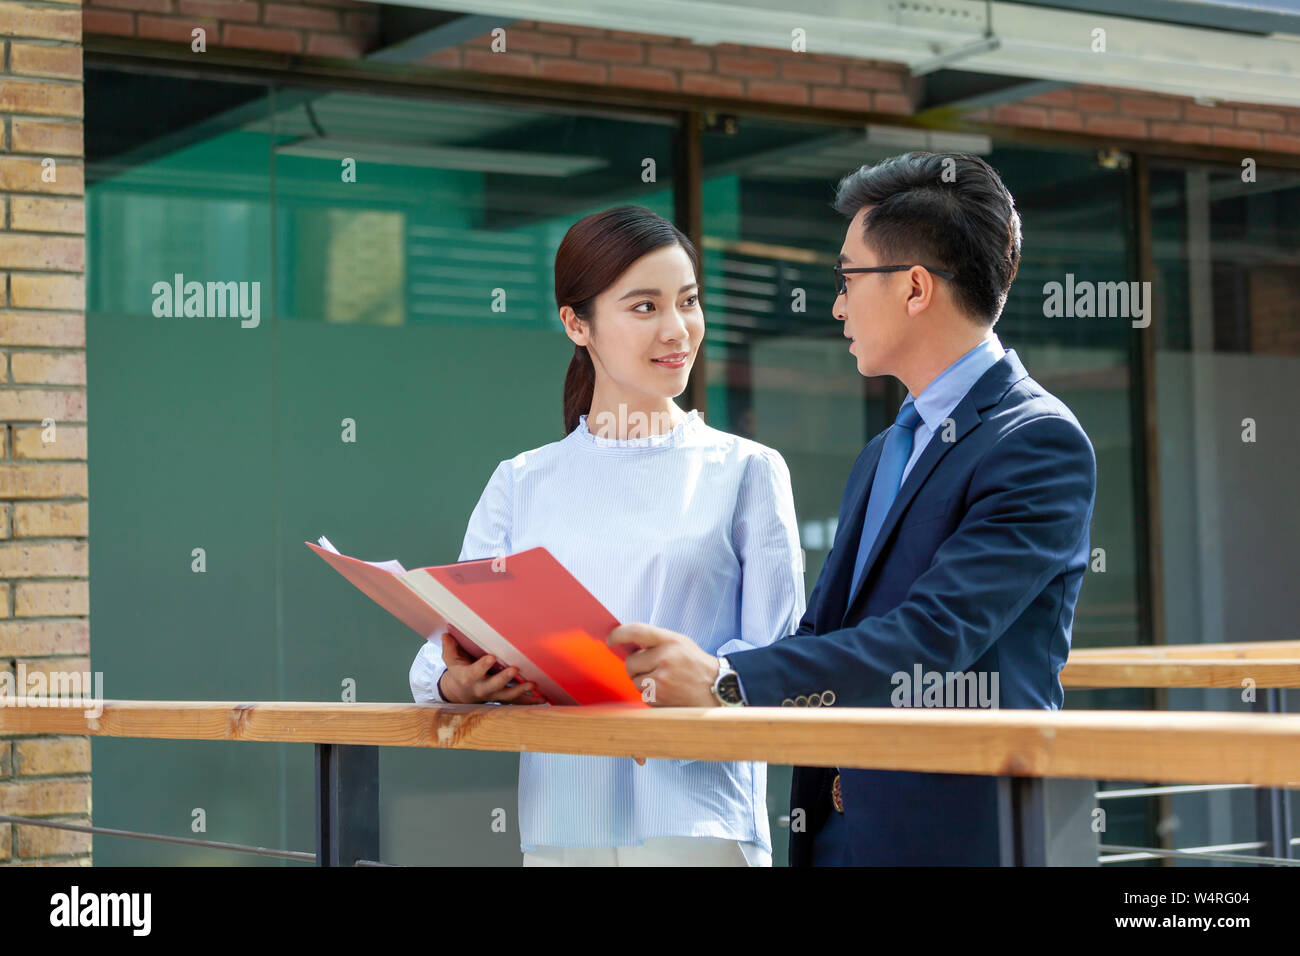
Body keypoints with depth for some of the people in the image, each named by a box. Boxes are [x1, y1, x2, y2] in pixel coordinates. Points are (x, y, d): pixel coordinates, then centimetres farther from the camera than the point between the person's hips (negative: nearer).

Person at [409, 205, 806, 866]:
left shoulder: (746, 472, 6)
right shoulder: (521, 484, 12)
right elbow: (447, 648, 7)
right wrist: (459, 681, -17)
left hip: (697, 823, -2)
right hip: (558, 828, 3)